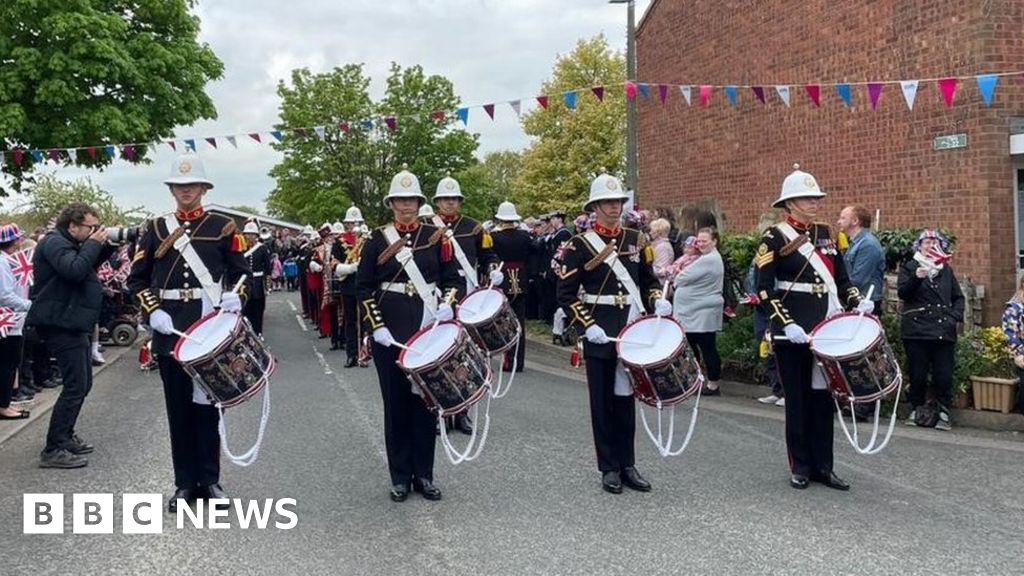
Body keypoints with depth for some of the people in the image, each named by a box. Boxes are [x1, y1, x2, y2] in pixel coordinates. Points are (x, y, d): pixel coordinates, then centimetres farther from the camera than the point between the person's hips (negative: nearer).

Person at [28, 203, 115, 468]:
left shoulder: (69, 244, 16)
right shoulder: (54, 243, -14)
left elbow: (90, 266, 19)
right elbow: (75, 270, -29)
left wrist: (106, 246, 6)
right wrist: (94, 244, -18)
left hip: (74, 324, 11)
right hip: (61, 324, -11)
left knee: (83, 384, 17)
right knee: (75, 386, -12)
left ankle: (66, 436, 28)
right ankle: (53, 449, -9)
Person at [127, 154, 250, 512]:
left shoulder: (223, 227, 4)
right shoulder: (155, 229, 8)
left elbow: (242, 273, 5)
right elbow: (137, 279, 9)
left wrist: (235, 298, -15)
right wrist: (153, 311, -6)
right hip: (170, 330, 2)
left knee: (207, 403, 5)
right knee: (178, 407, 7)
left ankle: (210, 481, 14)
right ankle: (185, 483, 16)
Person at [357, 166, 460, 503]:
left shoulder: (436, 237, 5)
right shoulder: (377, 240, 1)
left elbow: (452, 278, 7)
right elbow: (363, 287, 1)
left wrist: (447, 305, -13)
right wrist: (376, 327, -9)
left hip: (428, 329, 1)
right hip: (390, 332, -1)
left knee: (425, 400, 7)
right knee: (396, 402, 5)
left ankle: (424, 475, 18)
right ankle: (400, 477, 16)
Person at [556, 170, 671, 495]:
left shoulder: (636, 240, 8)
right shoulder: (580, 245, -6)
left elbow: (649, 280, 17)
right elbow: (566, 295, -7)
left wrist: (658, 301, -4)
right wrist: (588, 326, -16)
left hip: (632, 332, 4)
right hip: (599, 335, -4)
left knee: (626, 399, 11)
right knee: (603, 403, 5)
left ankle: (627, 465, 21)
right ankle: (609, 468, 15)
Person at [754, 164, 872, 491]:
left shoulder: (826, 234, 12)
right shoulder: (774, 238, -7)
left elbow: (840, 279, 16)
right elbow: (763, 290, -12)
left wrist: (857, 302, -3)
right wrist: (786, 324, -21)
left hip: (826, 331, 6)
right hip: (793, 334, -5)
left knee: (823, 397, 9)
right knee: (798, 399, 4)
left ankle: (823, 466, 18)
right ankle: (800, 466, 16)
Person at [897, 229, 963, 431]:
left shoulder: (947, 270, 17)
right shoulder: (909, 267, 7)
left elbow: (958, 297, 19)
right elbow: (902, 293, -7)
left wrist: (955, 316, 2)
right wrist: (916, 278, -24)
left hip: (944, 331, 2)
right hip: (916, 331, -2)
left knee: (944, 375, -3)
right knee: (918, 374, 0)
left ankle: (943, 414, 7)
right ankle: (916, 410, 14)